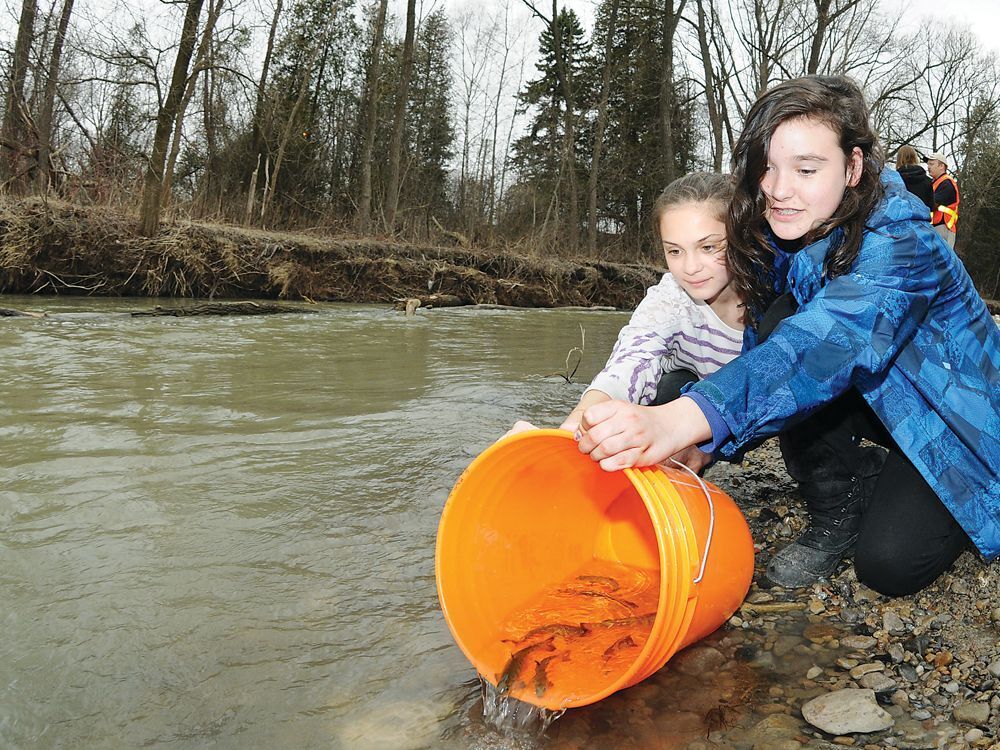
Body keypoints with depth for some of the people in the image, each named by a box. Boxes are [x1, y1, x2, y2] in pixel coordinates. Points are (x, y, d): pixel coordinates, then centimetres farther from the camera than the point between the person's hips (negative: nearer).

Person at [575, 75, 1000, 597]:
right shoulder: (777, 243, -11)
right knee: (781, 321, -24)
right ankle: (836, 514, -6)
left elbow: (828, 342, -51)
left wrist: (681, 421, -67)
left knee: (889, 563, -27)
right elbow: (761, 357, -12)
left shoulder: (900, 245, -32)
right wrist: (697, 443, -31)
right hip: (878, 408, 5)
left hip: (953, 424, -5)